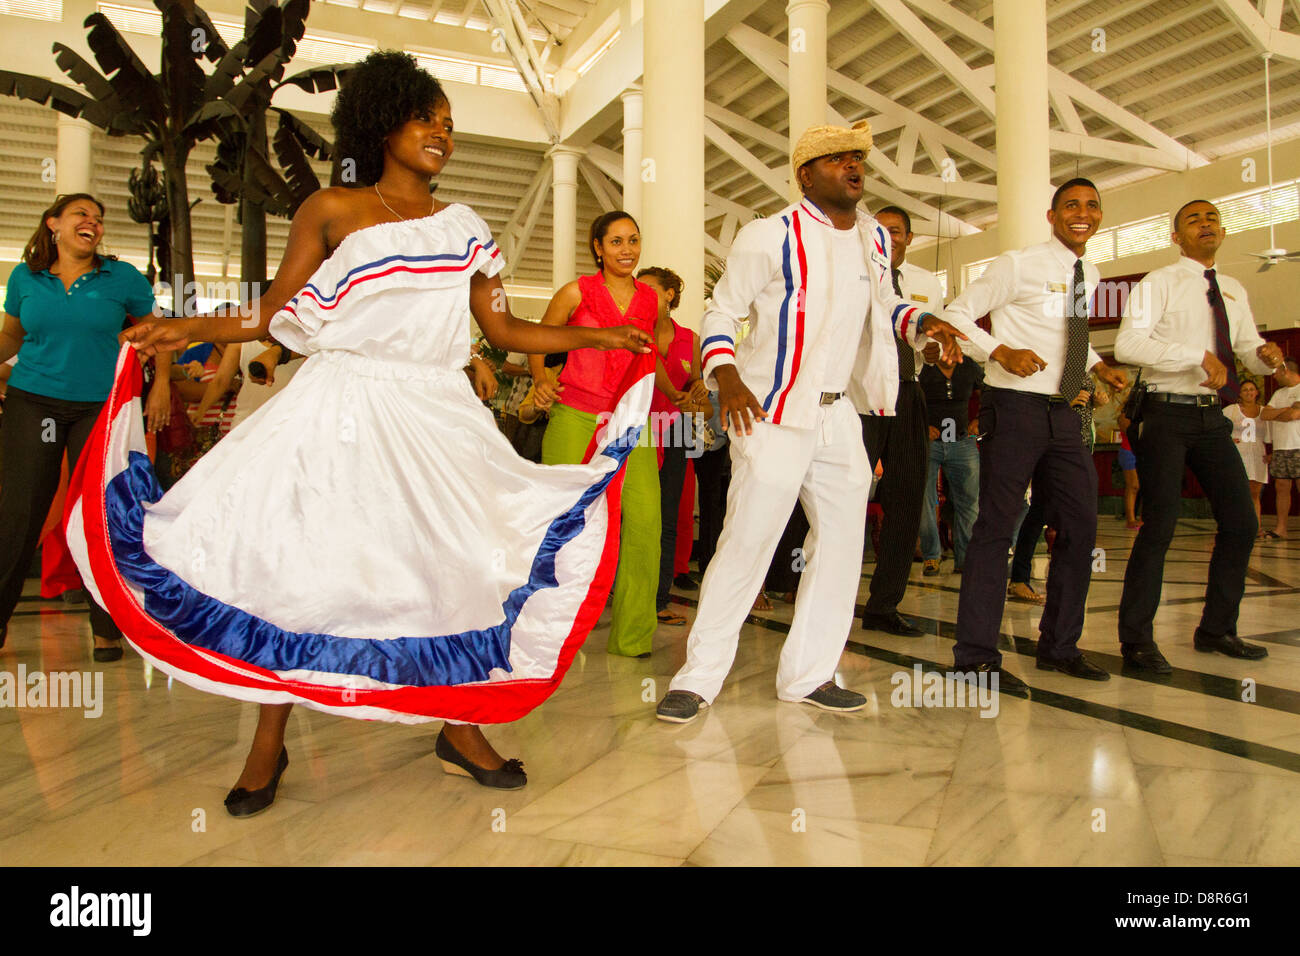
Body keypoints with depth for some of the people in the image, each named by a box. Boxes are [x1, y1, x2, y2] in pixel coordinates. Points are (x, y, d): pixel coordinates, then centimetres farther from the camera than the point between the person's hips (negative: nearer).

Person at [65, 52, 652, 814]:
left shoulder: (465, 229, 11)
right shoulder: (332, 211, 3)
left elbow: (504, 330, 12)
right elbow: (274, 314, 2)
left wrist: (596, 337, 6)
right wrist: (192, 328, -14)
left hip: (436, 415, 3)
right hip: (341, 413, -2)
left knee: (462, 559, 0)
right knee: (293, 561, -4)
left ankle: (460, 729, 18)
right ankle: (269, 743, 14)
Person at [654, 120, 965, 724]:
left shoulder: (875, 240, 12)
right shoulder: (770, 236, -7)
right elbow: (722, 313, -5)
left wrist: (922, 320, 6)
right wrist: (727, 378, -22)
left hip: (839, 414, 7)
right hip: (772, 413, -7)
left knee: (842, 540, 8)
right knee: (747, 542, -11)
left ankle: (808, 675, 21)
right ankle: (699, 676, 3)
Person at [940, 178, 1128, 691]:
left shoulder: (1088, 274, 16)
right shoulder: (1018, 265, -5)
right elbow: (957, 315, -5)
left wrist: (1100, 367, 14)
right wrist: (1002, 351, -19)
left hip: (1062, 414, 8)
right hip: (1014, 408, -7)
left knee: (1079, 526, 9)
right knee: (996, 526, -7)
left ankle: (1059, 646, 23)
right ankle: (977, 654, 0)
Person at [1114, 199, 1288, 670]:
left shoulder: (1234, 291, 16)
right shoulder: (1159, 283, -4)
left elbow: (1249, 349, 19)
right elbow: (1127, 344, -18)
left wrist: (1265, 354, -5)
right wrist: (1199, 355, -23)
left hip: (1212, 418, 7)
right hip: (1167, 415, -7)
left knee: (1241, 523, 7)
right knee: (1160, 525, -8)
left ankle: (1217, 629, 23)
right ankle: (1136, 640, 1)